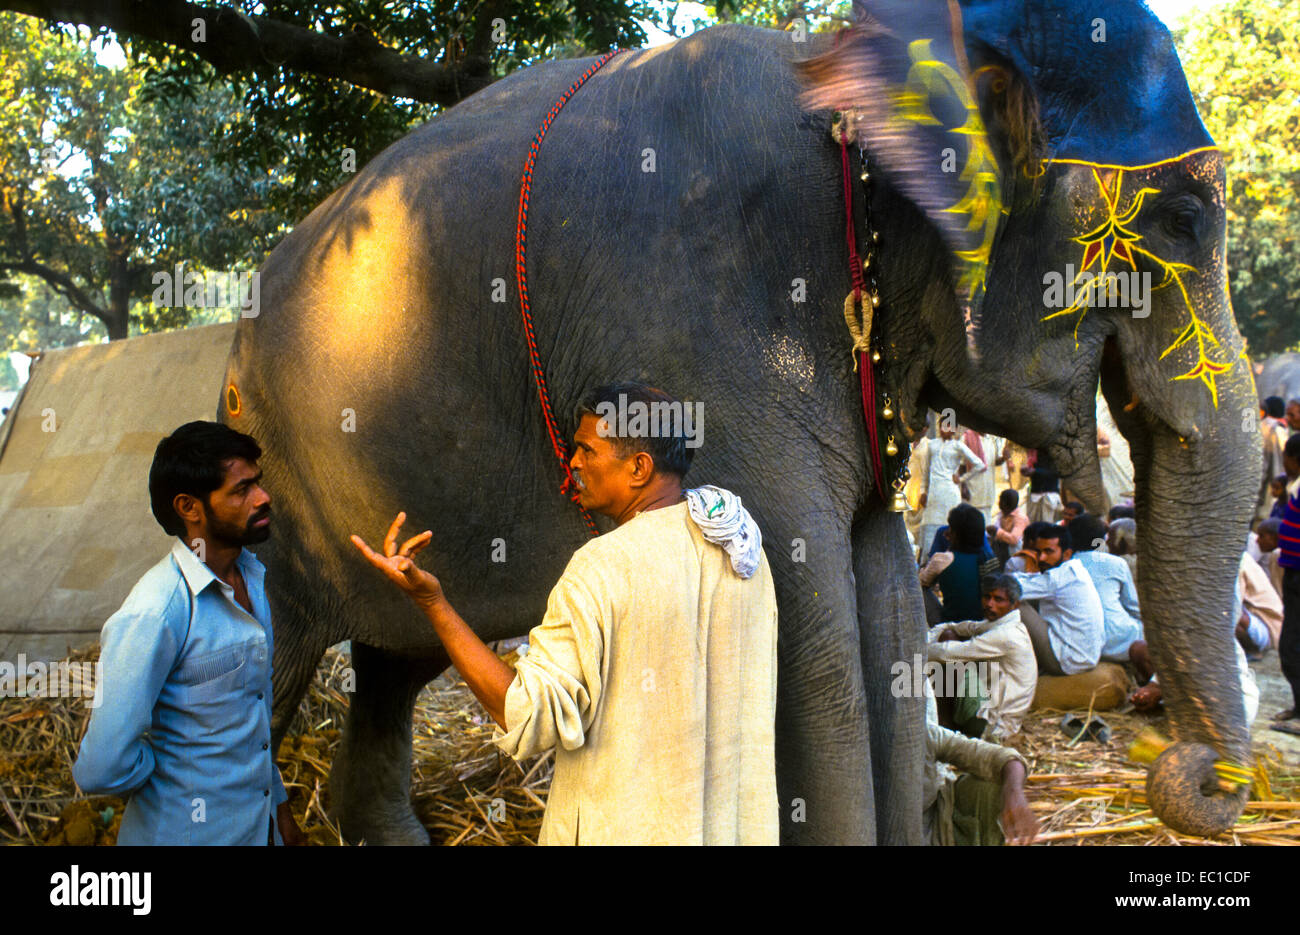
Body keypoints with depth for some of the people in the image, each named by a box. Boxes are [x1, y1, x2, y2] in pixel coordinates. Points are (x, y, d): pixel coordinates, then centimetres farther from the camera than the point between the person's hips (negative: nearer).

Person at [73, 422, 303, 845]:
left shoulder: (252, 574, 2)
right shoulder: (154, 614, -25)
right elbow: (100, 770, -27)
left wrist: (278, 803, 12)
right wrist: (175, 772, -9)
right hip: (189, 834, -7)